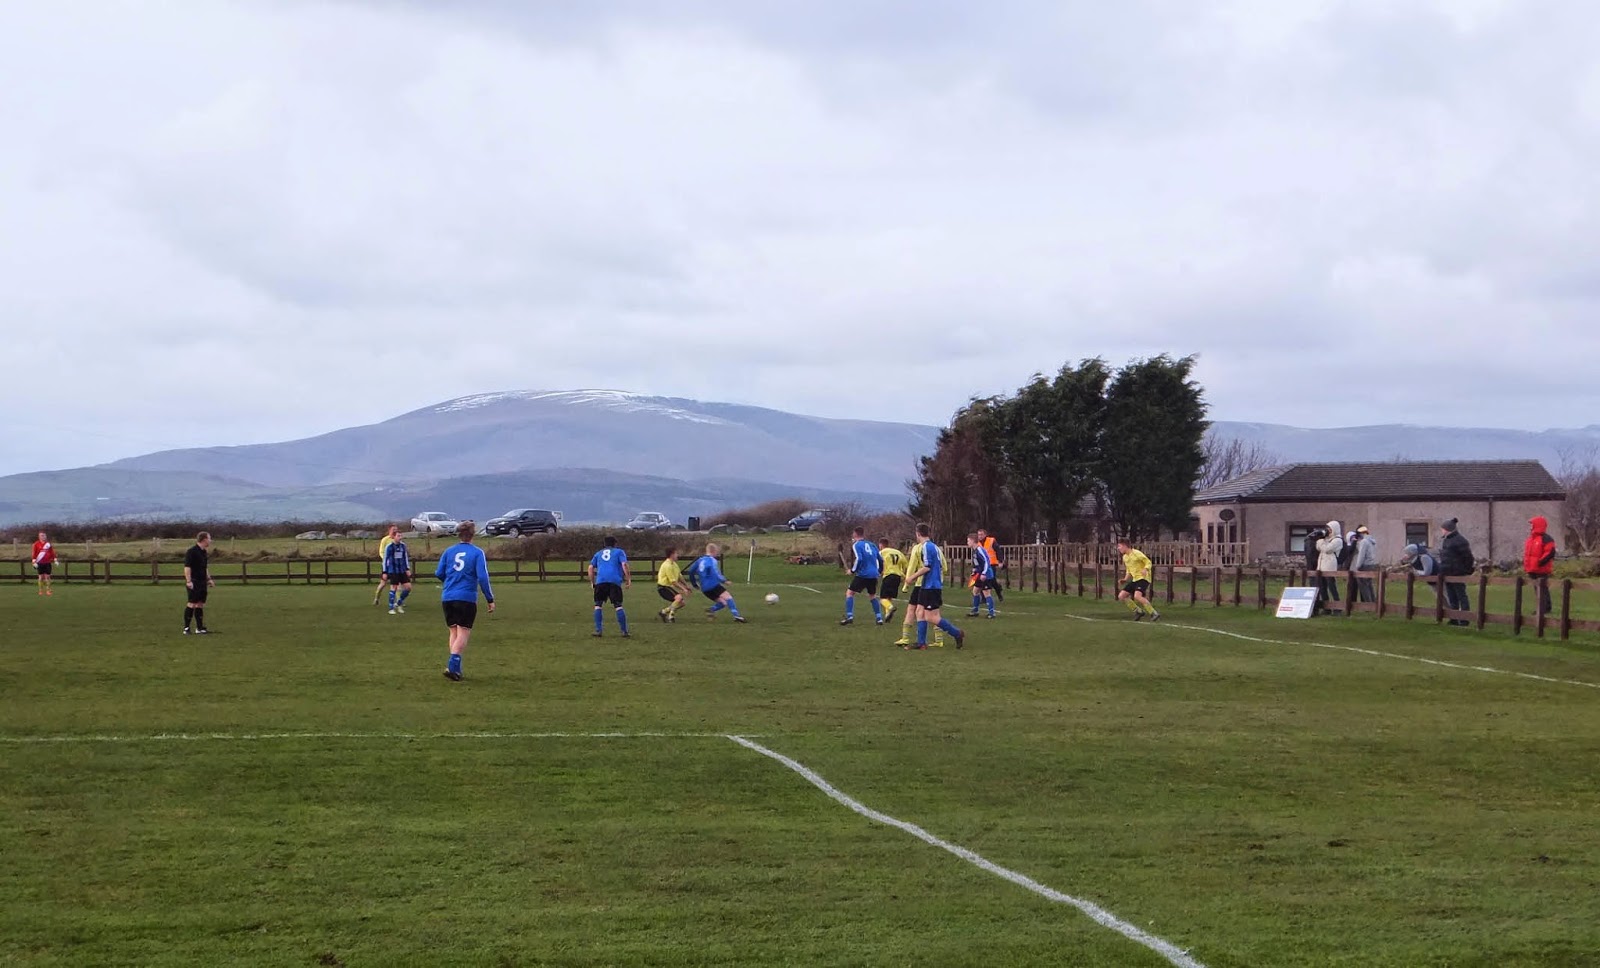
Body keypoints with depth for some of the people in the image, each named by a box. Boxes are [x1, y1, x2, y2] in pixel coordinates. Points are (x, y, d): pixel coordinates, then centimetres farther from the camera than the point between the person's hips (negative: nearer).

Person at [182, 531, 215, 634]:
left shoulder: (204, 552, 15)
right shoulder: (191, 552, -13)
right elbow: (187, 567, -18)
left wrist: (209, 579, 23)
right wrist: (188, 581, -24)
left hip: (202, 582, 9)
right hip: (194, 583, -9)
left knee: (200, 605, 9)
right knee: (192, 604, -9)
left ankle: (200, 628, 12)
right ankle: (186, 628, -6)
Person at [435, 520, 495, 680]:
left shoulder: (449, 551, 8)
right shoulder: (477, 553, -3)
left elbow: (438, 573, 8)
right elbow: (482, 577, -9)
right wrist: (490, 599, -3)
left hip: (447, 598, 4)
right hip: (467, 599, -4)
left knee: (454, 632, 14)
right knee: (463, 633, -3)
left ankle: (455, 669, 12)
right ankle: (452, 666, -20)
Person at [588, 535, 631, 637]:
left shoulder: (598, 553, 25)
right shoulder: (619, 552, 17)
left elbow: (591, 568, 16)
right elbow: (624, 565, 1)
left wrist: (592, 582, 21)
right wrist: (629, 580, 1)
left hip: (600, 581, 2)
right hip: (615, 582, -2)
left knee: (598, 605, 10)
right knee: (618, 606, 0)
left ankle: (598, 630, 2)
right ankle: (624, 631, -2)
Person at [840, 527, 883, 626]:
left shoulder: (856, 545, -3)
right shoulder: (871, 545, 15)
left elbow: (858, 559, -17)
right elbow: (881, 559, 17)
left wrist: (853, 570, -6)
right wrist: (879, 571, 30)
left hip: (863, 574, -6)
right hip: (874, 575, 6)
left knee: (849, 593, 2)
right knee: (872, 595, 22)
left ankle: (849, 616, -11)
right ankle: (879, 618, 17)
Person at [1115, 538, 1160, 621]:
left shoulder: (1136, 553, -13)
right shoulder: (1125, 557, 12)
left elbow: (1148, 562, -11)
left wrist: (1145, 569, -30)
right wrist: (1125, 580, 11)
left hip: (1143, 578, -9)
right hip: (1134, 579, 9)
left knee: (1137, 596, -30)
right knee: (1121, 596, 2)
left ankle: (1154, 613, -22)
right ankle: (1138, 611, 11)